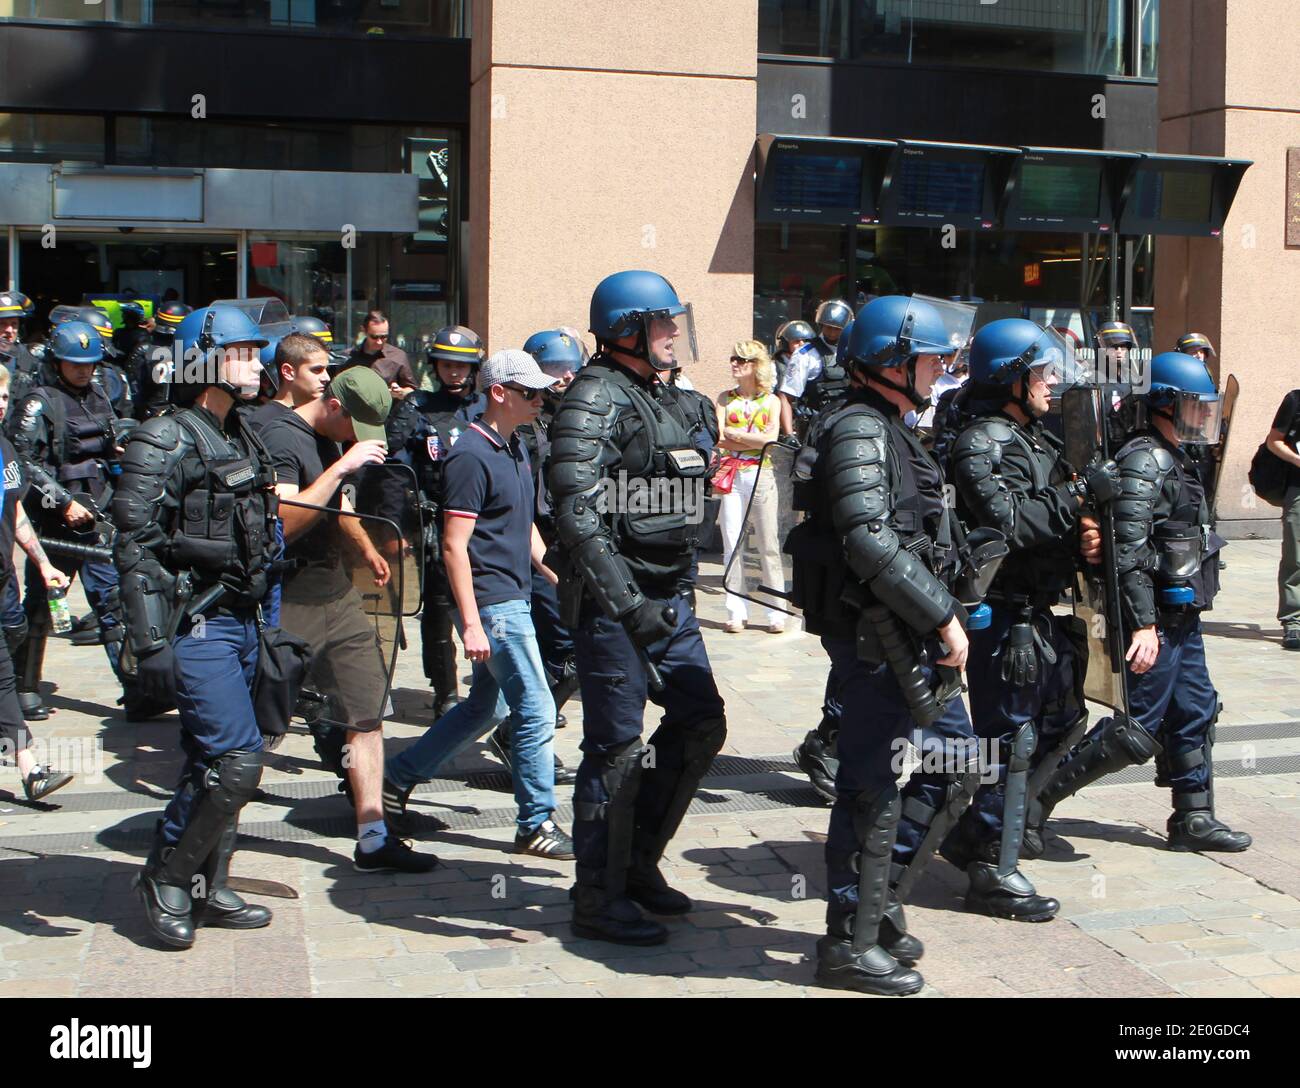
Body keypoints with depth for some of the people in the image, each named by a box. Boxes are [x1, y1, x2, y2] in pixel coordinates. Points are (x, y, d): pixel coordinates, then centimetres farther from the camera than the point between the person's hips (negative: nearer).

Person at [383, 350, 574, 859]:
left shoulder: (515, 449, 13)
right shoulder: (472, 456, -16)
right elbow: (455, 544, -19)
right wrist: (471, 623, -22)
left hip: (514, 598, 10)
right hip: (492, 604, -10)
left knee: (487, 706, 18)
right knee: (536, 711, -5)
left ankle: (400, 776, 31)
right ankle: (537, 823, 7)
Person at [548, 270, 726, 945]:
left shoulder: (658, 398, 16)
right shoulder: (595, 400, -14)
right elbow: (577, 512, -24)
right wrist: (625, 603, -28)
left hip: (665, 597, 9)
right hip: (612, 600, -9)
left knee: (701, 722, 12)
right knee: (616, 748, -3)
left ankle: (637, 859, 26)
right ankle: (599, 900, 10)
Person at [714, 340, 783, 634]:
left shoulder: (771, 401, 8)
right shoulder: (725, 398, 10)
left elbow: (771, 439, -6)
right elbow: (720, 439, -2)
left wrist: (734, 434, -5)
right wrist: (754, 439, -7)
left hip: (762, 475, -1)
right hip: (732, 476, 1)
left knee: (769, 545, 0)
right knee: (732, 544, -1)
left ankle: (776, 613, 4)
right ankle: (735, 612, 5)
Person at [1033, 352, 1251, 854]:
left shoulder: (1173, 459, 16)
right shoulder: (1143, 462, -17)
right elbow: (1129, 550, -24)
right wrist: (1144, 624, -27)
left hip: (1181, 618, 10)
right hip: (1158, 619, -10)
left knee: (1195, 713, 13)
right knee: (1138, 730, -6)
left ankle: (1194, 817, 23)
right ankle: (1039, 793, 3)